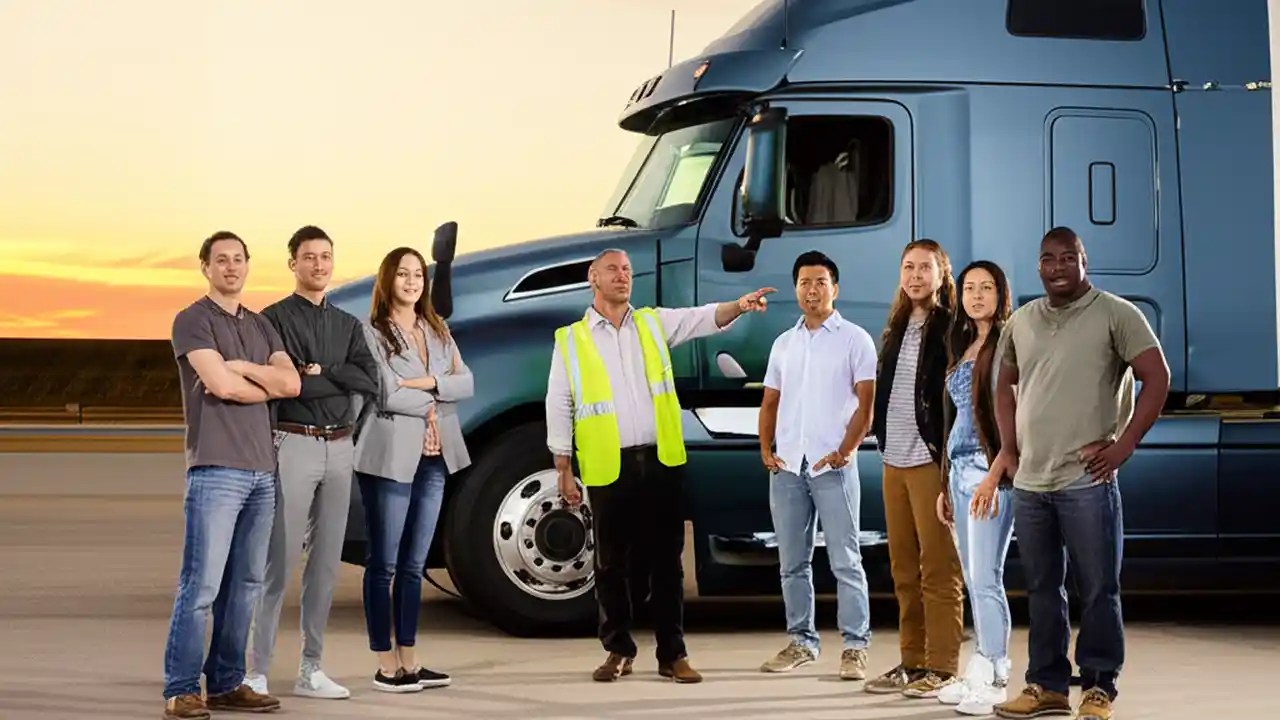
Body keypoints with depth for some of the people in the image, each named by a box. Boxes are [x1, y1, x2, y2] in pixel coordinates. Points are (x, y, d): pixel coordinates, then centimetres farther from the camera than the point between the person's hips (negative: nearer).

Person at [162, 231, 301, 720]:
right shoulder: (193, 320, 0)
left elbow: (292, 383, 6)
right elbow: (221, 385, -12)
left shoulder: (261, 326, 20)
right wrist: (267, 386, 3)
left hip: (262, 469, 7)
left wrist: (240, 368, -6)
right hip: (215, 468, -6)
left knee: (245, 584, 6)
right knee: (201, 584, -10)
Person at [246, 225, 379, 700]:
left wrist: (320, 371, -10)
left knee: (326, 564, 8)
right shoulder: (275, 319, -2)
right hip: (293, 445, -6)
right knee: (279, 562, -7)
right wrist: (337, 383, -7)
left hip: (340, 447, 6)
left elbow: (369, 382, 1)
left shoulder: (348, 325, 16)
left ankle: (311, 670, 15)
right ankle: (257, 672, -4)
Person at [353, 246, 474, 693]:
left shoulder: (438, 331, 16)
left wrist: (426, 382, -10)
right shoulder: (372, 332, -4)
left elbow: (466, 384, 5)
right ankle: (386, 665, 2)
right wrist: (431, 409, -3)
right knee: (383, 563, -1)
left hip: (435, 457, 6)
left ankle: (409, 660, 15)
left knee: (414, 564, 10)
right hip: (390, 455, -6)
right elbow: (386, 396, -14)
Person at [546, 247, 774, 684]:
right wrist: (564, 472, 0)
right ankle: (618, 651, 19)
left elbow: (703, 319, -5)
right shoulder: (570, 340, 5)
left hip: (661, 461, 1)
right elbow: (558, 408, 5)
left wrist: (739, 306, -27)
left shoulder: (654, 323, 10)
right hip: (608, 467, -1)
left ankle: (672, 654, 9)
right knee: (611, 563, 6)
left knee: (667, 560, 3)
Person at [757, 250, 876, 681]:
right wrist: (765, 449, 5)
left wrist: (845, 450, -14)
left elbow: (866, 403, -5)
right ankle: (802, 641, 17)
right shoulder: (783, 344, 17)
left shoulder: (854, 339, 1)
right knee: (792, 563, 9)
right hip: (787, 468, 5)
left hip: (832, 467, -5)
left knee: (845, 561, -5)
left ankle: (855, 647, -3)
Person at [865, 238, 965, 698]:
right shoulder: (897, 328, 15)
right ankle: (912, 662, 18)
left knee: (939, 569, -4)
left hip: (931, 460, -8)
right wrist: (883, 441, 16)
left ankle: (942, 668, 0)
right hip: (894, 460, 8)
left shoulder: (952, 329, -8)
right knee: (903, 569, 11)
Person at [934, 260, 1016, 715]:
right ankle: (981, 672, 13)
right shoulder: (961, 348, 17)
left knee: (986, 578, -9)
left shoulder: (1007, 344, -6)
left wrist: (995, 474, -21)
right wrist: (946, 484, 18)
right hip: (960, 468, 8)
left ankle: (995, 681, -6)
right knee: (974, 579, 9)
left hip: (990, 471, -8)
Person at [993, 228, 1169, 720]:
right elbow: (1005, 387, 25)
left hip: (1087, 481, -5)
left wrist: (1123, 445, -12)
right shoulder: (1021, 321, 12)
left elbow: (1157, 379, -8)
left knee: (1097, 590, -1)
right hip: (1029, 483, 6)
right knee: (1041, 589, 12)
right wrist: (1008, 449, 14)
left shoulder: (1115, 314, -4)